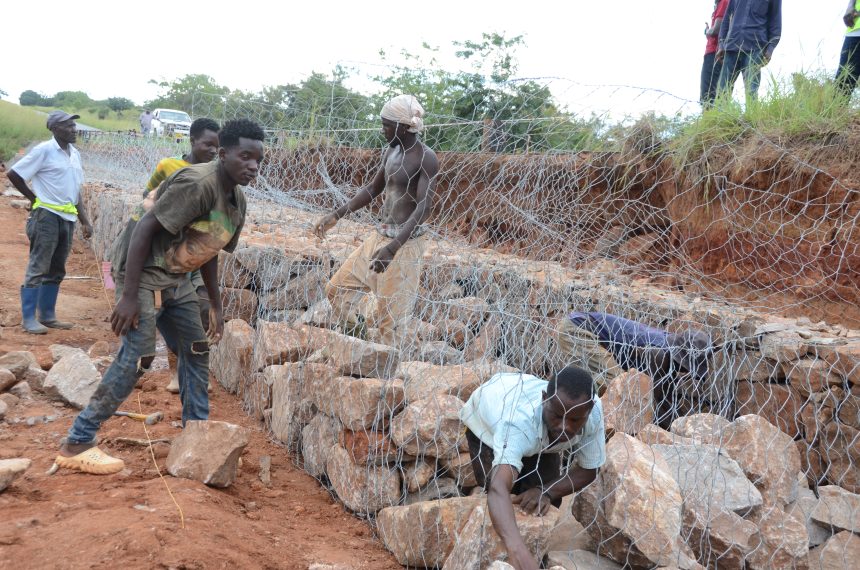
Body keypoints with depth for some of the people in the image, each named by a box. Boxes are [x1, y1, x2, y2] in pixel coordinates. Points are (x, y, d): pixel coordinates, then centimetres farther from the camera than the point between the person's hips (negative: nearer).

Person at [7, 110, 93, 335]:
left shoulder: (75, 154, 12)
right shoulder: (44, 150, -10)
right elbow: (14, 174, -8)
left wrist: (85, 221, 12)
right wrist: (34, 198, -1)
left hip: (67, 218, 7)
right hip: (47, 216, -7)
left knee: (56, 270, 12)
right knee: (38, 269, -3)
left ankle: (47, 316, 21)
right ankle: (28, 319, 4)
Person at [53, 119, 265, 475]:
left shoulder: (238, 201, 6)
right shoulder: (198, 183, -23)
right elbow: (144, 228, -24)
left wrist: (215, 306, 19)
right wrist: (128, 295, -27)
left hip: (175, 278, 10)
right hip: (144, 269, -9)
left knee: (197, 350, 12)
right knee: (137, 357, -14)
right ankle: (76, 445, -4)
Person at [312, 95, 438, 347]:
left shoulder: (426, 158, -15)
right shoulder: (390, 152, 9)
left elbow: (424, 207, -23)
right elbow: (372, 189, 20)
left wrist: (394, 246, -34)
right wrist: (336, 216, 14)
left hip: (406, 243, -8)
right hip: (379, 235, 8)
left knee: (390, 314, -5)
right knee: (337, 289, 11)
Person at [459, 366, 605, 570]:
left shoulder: (593, 411, -37)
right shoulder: (519, 418, -51)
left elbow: (588, 470, -20)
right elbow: (498, 487, -65)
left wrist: (546, 492, -39)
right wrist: (516, 548, -82)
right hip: (487, 421, -3)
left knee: (545, 505, -10)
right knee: (502, 498, -16)